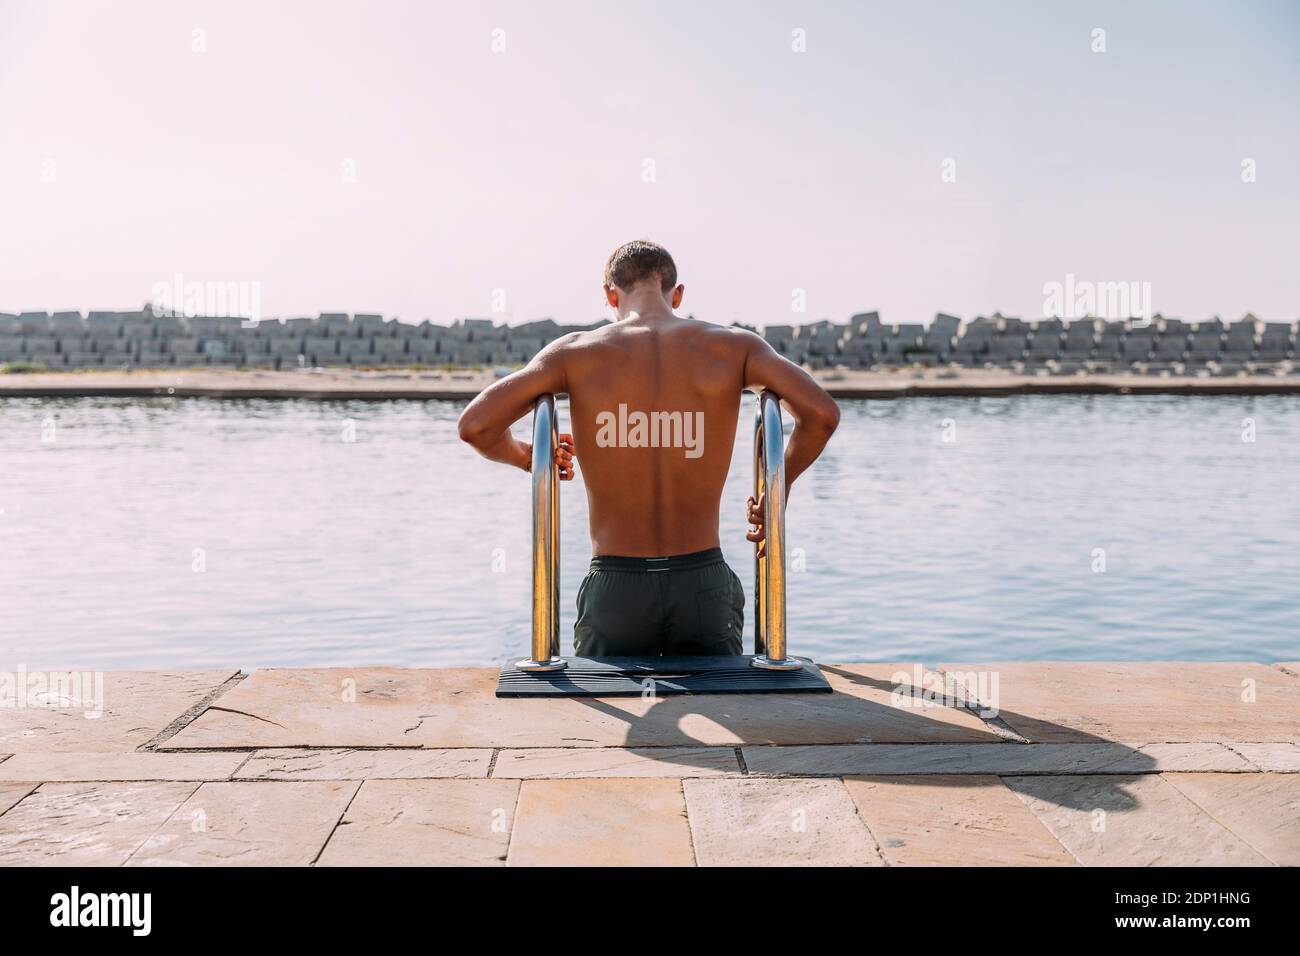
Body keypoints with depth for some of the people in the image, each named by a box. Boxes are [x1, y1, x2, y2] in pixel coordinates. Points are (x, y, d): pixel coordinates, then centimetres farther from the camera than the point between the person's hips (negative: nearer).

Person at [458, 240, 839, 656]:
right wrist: (780, 486, 8)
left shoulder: (577, 351, -2)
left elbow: (475, 424, -8)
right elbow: (822, 412, -8)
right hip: (703, 586, 1)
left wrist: (525, 455, 13)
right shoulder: (733, 347, 1)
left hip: (614, 589, 0)